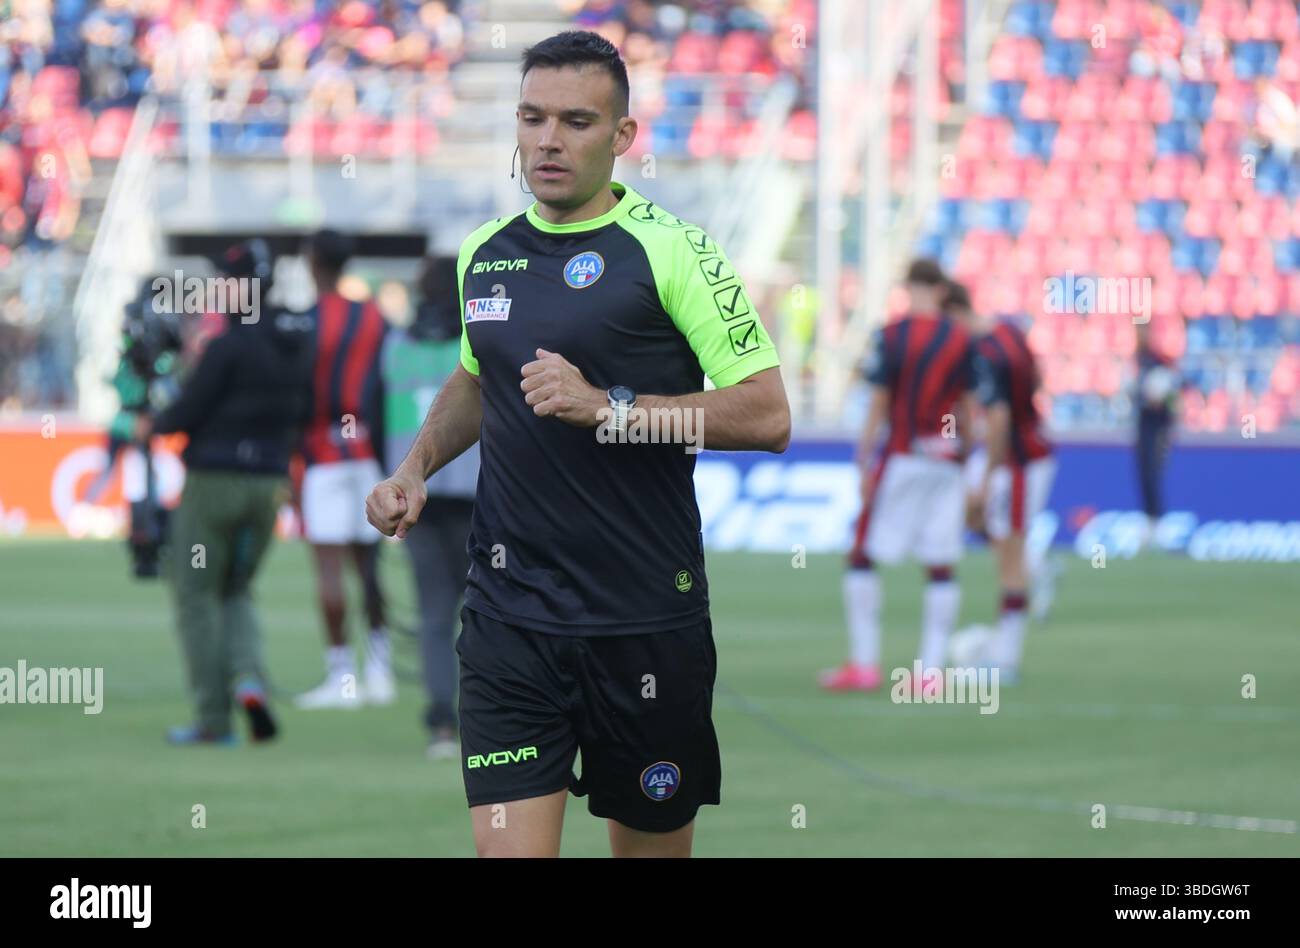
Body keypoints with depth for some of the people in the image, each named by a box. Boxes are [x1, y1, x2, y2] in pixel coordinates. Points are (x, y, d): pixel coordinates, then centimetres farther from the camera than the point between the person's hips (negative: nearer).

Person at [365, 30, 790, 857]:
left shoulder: (672, 249, -7)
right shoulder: (483, 253, 10)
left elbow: (767, 416, -12)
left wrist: (607, 407, -19)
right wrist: (417, 466, 12)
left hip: (648, 625, -3)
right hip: (510, 622, 3)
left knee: (653, 844, 8)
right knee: (509, 845, -9)